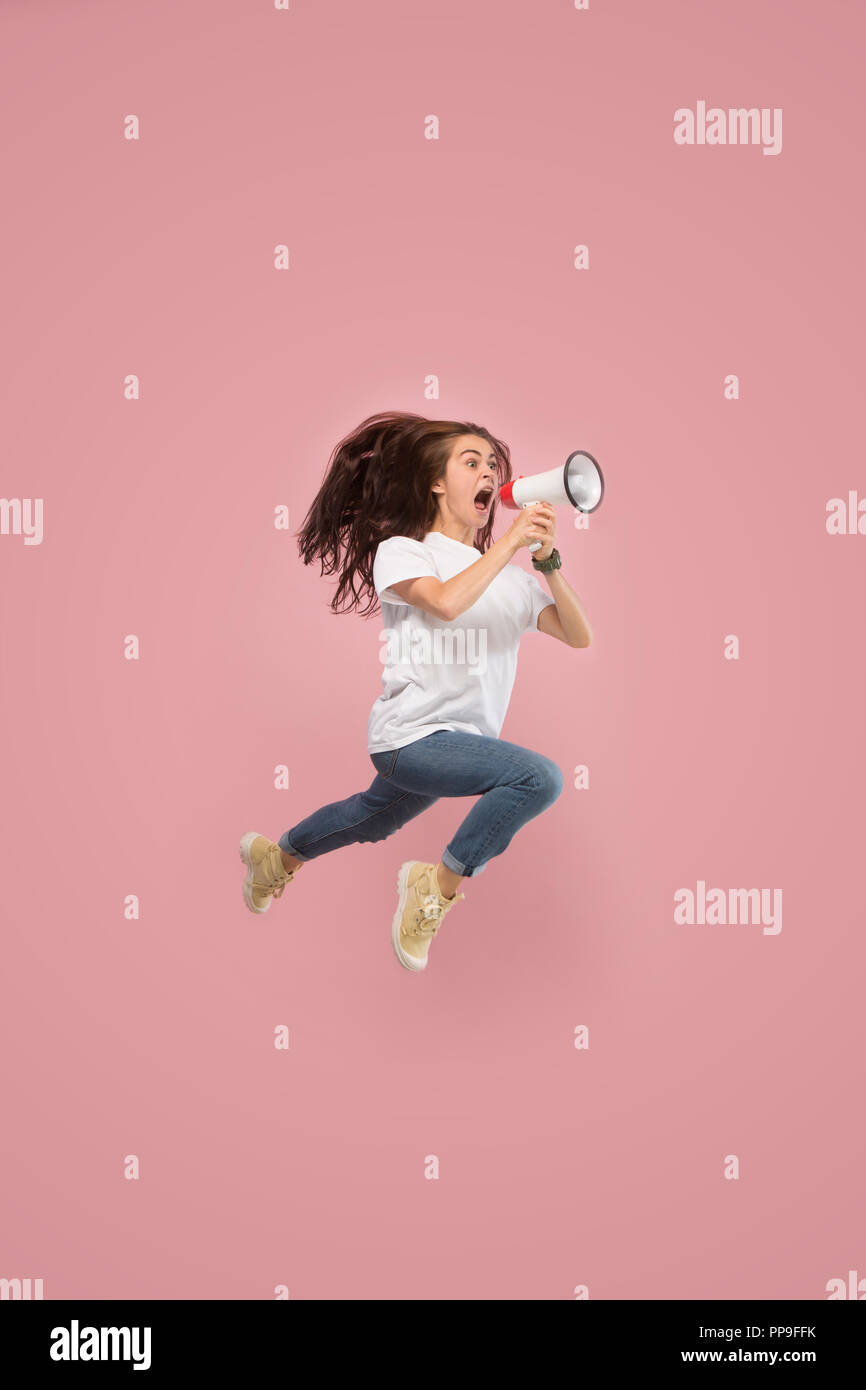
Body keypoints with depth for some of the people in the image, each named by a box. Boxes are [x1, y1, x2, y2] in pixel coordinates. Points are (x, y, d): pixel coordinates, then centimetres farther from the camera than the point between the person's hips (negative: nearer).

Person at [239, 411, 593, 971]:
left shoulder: (512, 575, 7)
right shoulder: (401, 549, -7)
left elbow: (578, 635, -1)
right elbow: (446, 602, -28)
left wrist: (548, 560, -12)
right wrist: (509, 541, -23)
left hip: (464, 735, 7)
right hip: (411, 734, -7)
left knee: (375, 820, 31)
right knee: (539, 776, -27)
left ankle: (275, 855, 58)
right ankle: (440, 886, -8)